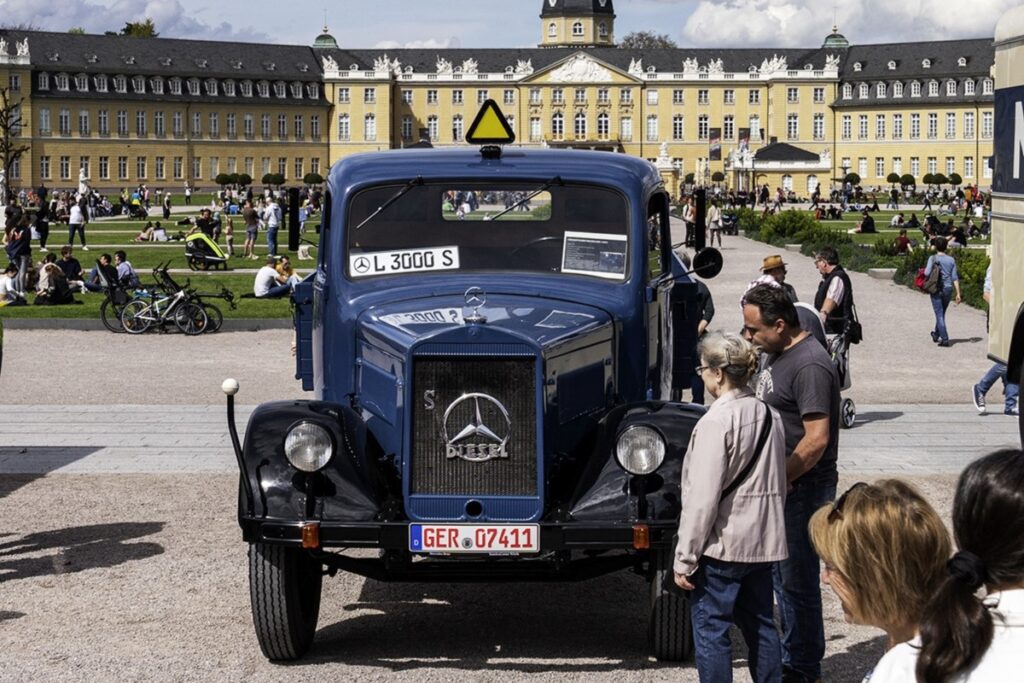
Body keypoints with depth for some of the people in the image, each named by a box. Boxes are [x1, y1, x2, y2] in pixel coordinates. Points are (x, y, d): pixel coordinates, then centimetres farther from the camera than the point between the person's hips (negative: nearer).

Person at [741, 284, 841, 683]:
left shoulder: (809, 366, -22)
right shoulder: (776, 353, 8)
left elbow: (816, 440, -25)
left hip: (802, 489, -10)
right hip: (780, 484, 10)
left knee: (797, 580, 0)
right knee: (781, 575, 18)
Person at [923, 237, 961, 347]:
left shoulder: (933, 258, -8)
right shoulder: (951, 260, 3)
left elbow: (927, 273, -18)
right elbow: (955, 278, 1)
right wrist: (958, 294, 1)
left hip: (937, 289, -4)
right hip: (948, 289, 4)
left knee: (939, 314, -1)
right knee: (941, 314, 21)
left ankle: (945, 339, -9)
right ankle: (936, 334, 38)